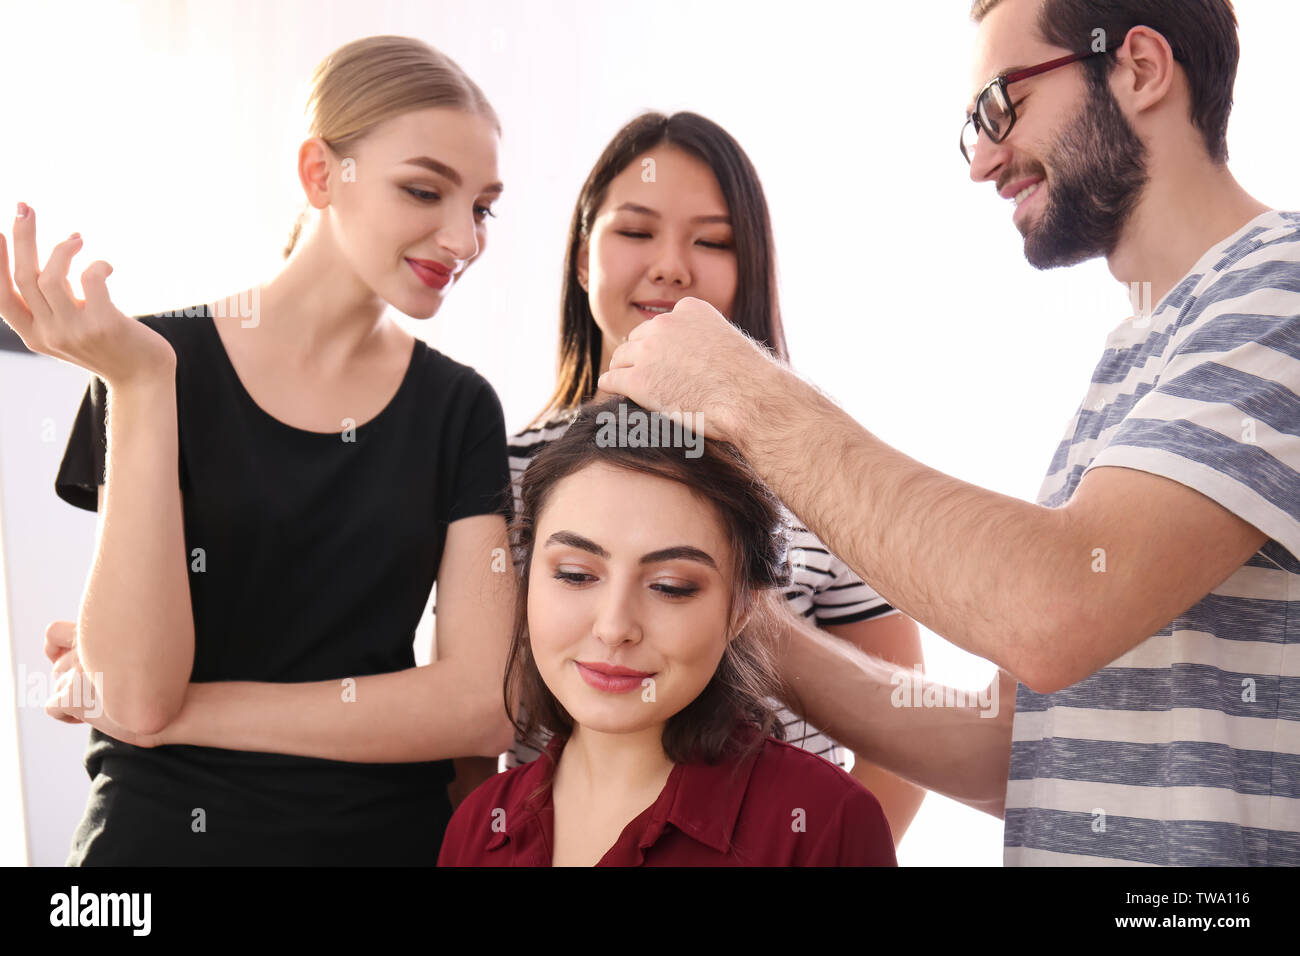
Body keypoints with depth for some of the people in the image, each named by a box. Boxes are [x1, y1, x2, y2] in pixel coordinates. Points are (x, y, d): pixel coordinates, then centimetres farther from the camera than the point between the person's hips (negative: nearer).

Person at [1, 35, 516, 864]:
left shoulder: (459, 408, -4)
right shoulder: (158, 365, -9)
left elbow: (487, 703, -13)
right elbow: (139, 692, -18)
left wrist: (182, 709, -15)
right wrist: (139, 383, -23)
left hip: (391, 831, 2)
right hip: (162, 831, -1)